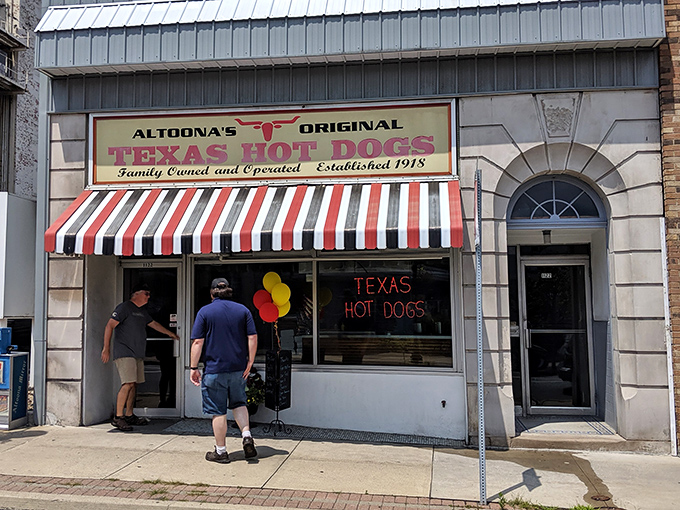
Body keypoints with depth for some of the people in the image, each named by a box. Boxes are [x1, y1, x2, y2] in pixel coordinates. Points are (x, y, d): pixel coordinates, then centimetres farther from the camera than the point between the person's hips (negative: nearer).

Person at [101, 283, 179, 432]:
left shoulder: (142, 311, 20)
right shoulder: (124, 307, -6)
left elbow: (153, 324, 35)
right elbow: (109, 326, -11)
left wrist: (170, 333, 43)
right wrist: (106, 348, -16)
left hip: (138, 354, 9)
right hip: (124, 353, -9)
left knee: (134, 385, 8)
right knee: (128, 384, -16)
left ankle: (129, 415, 17)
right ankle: (118, 417, -12)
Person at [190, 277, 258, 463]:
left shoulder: (205, 312, -4)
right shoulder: (243, 310, 3)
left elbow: (198, 342, -8)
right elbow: (252, 338, -2)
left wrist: (194, 368, -3)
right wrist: (250, 362, 5)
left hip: (214, 369, -3)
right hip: (238, 368, 3)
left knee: (218, 411, 6)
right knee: (238, 403, 22)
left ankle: (221, 451, 15)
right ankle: (246, 435, 4)